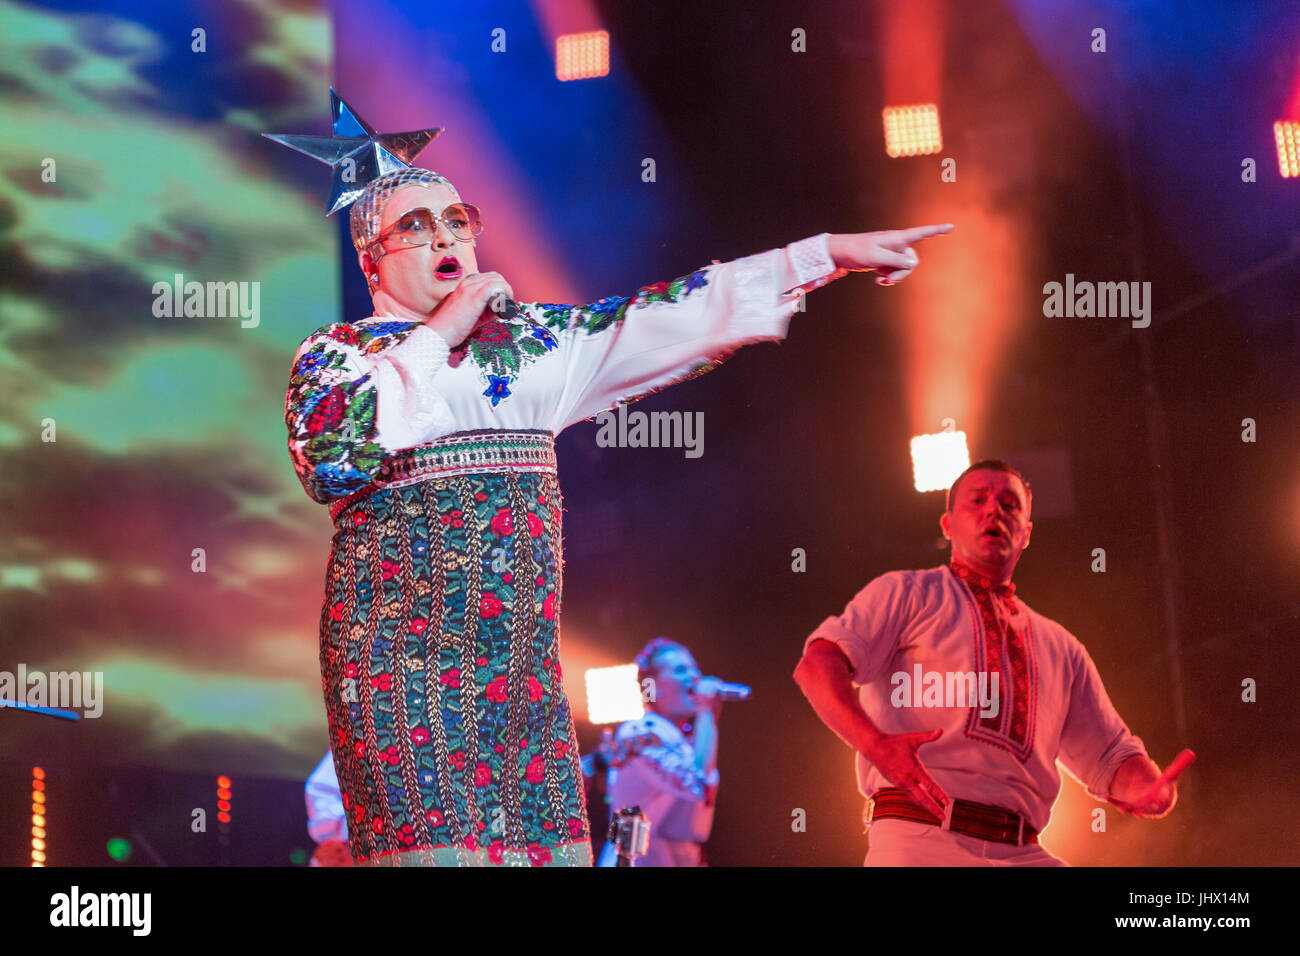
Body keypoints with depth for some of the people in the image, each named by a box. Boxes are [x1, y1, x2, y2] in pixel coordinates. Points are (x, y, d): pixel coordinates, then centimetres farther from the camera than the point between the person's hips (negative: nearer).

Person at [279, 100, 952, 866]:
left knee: (546, 835, -2)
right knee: (433, 836, -15)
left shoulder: (531, 338, 17)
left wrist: (827, 254, 7)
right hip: (401, 650, -5)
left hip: (522, 651, 5)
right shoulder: (332, 354, 5)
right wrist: (435, 337, -8)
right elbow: (330, 463, -16)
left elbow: (672, 321, 13)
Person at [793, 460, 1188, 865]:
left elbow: (1112, 758, 27)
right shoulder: (907, 593, 13)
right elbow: (818, 664, -2)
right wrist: (875, 744, -21)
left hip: (1020, 854, 4)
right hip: (919, 840, -4)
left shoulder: (1061, 649, 27)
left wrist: (1152, 790, 2)